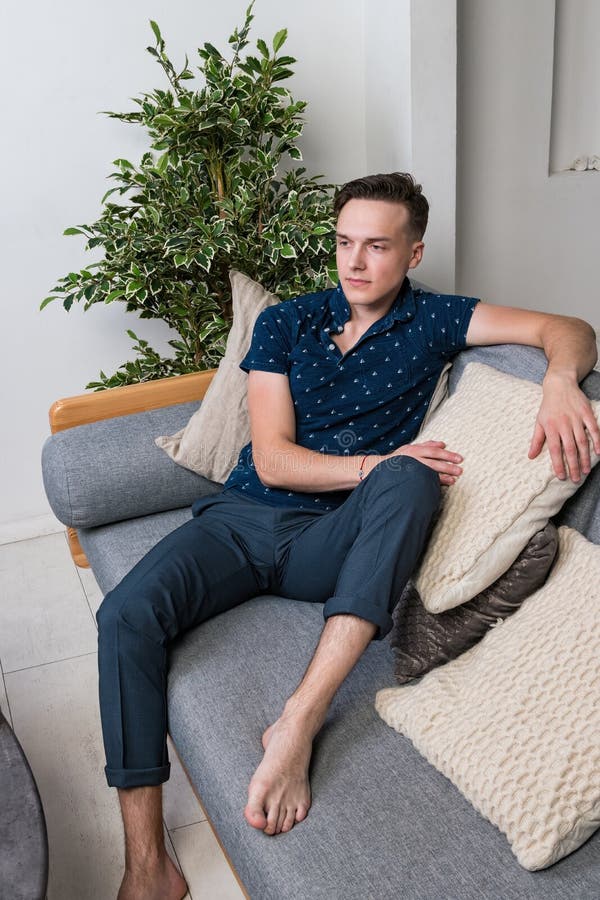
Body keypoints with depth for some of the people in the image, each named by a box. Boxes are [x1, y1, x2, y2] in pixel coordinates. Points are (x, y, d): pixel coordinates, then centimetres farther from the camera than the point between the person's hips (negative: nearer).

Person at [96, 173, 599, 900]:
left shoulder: (431, 321, 6)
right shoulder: (284, 323, 8)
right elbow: (273, 459, -2)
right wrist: (374, 464, -15)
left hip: (332, 540, -1)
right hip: (244, 517, 2)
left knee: (408, 480, -34)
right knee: (126, 615, -24)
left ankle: (299, 721, -37)